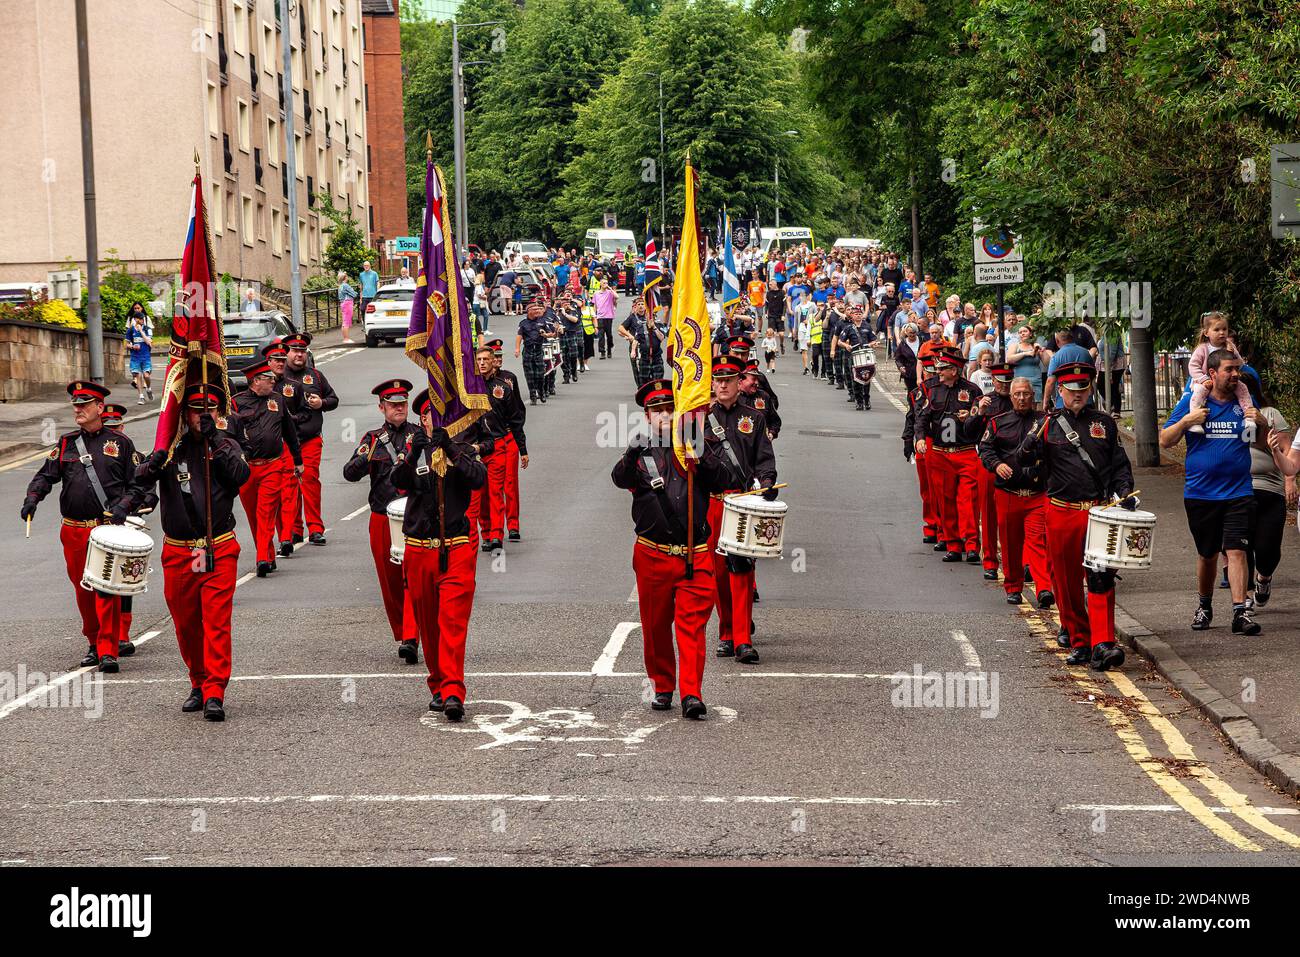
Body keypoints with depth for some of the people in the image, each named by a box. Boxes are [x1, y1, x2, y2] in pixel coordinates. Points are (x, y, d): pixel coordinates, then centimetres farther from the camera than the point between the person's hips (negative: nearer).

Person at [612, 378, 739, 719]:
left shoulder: (702, 444, 4)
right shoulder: (640, 450, 5)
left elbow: (726, 481, -8)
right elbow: (621, 479, -14)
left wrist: (703, 457, -24)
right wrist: (632, 454, -34)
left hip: (694, 555, -1)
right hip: (652, 553, 1)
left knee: (692, 624, -8)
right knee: (655, 625, 10)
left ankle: (691, 694, -10)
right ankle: (663, 687, 26)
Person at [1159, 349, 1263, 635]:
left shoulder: (1245, 403, 7)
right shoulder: (1191, 402, 2)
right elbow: (1165, 441, 1)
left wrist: (1262, 423, -5)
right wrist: (1186, 421, -16)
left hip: (1239, 493, 0)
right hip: (1200, 492, 0)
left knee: (1236, 551, -11)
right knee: (1207, 555, 11)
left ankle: (1241, 612, -14)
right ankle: (1204, 606, 30)